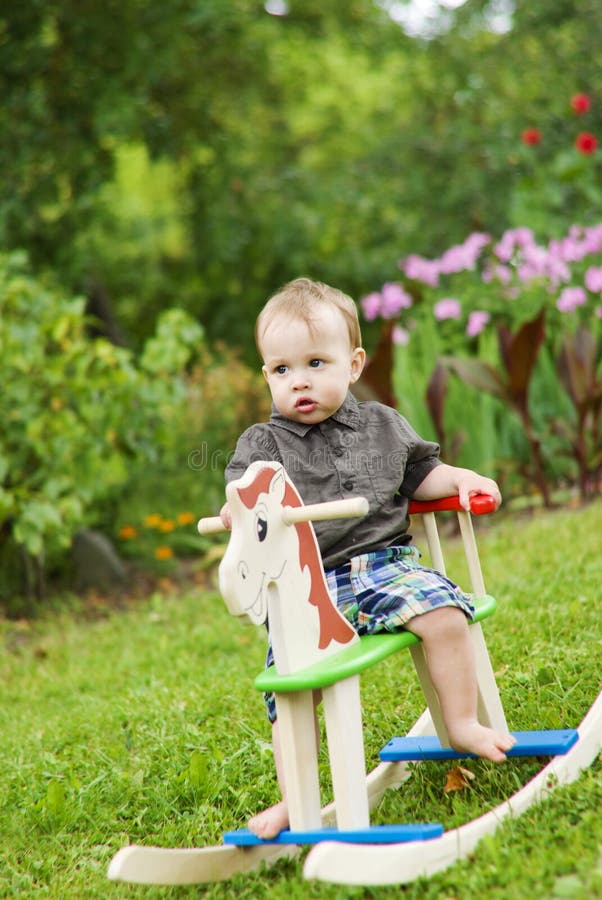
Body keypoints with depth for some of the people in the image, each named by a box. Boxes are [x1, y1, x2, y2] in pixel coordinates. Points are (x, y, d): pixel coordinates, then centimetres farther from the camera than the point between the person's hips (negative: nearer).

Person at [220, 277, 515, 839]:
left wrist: (459, 478, 7)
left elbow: (418, 475, 25)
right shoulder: (264, 443, 7)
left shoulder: (382, 425, 14)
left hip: (383, 560, 1)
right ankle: (294, 798, -2)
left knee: (442, 611, -24)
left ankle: (462, 723, -6)